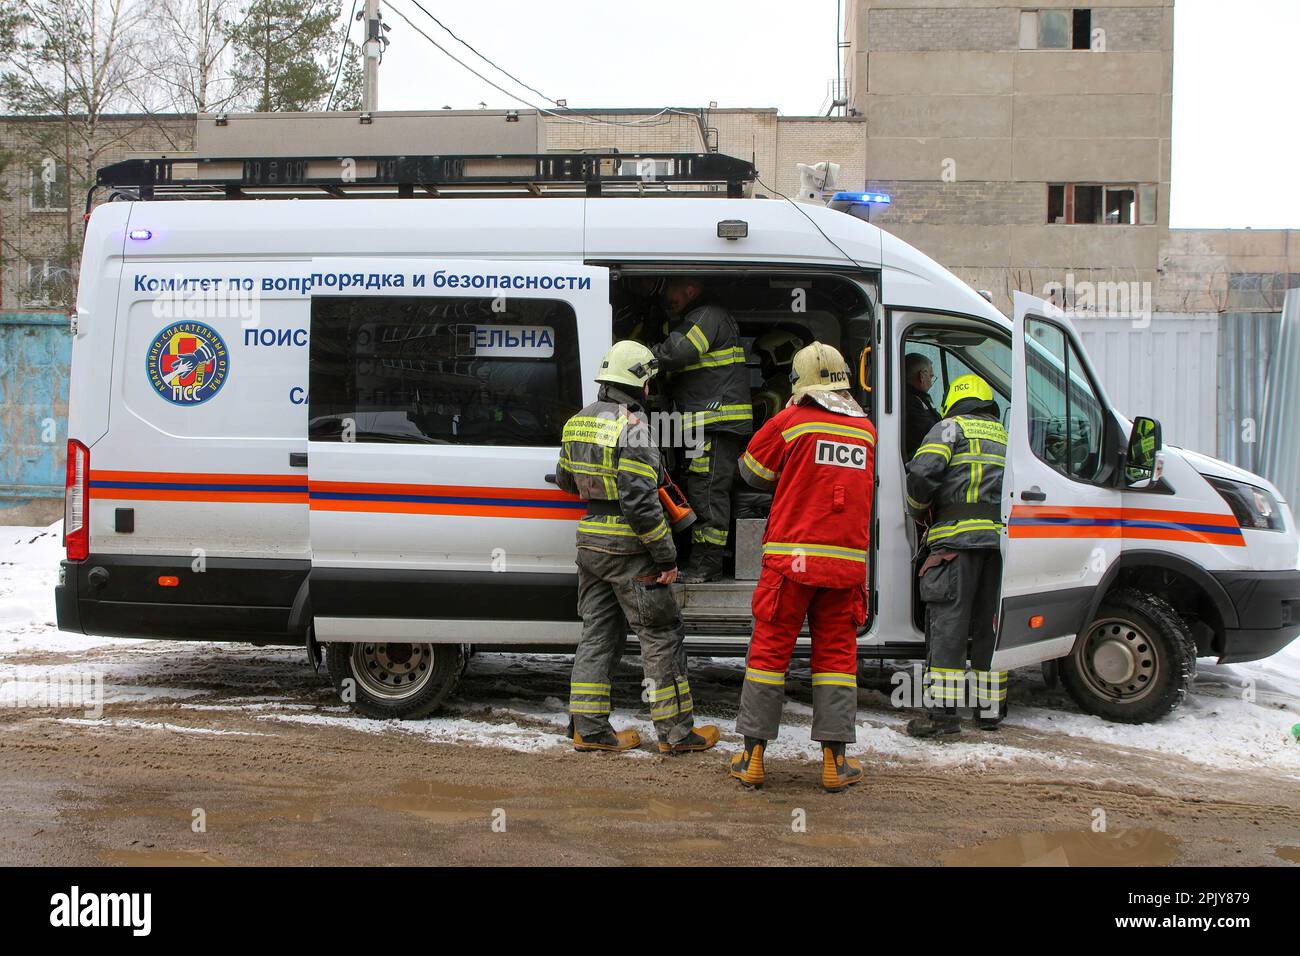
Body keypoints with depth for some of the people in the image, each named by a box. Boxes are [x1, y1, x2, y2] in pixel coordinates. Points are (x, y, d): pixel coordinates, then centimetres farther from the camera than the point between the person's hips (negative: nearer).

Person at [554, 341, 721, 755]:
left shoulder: (578, 422, 8)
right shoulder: (632, 426, -18)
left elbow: (566, 480, 20)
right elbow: (640, 499, -23)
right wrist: (666, 555, -17)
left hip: (589, 543, 8)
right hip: (627, 550, -8)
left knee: (598, 633, 14)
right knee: (661, 635, 2)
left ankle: (589, 729, 13)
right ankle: (676, 732, 6)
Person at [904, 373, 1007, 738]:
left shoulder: (950, 427, 5)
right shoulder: (1005, 435, 23)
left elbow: (923, 472, -8)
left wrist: (918, 508, 9)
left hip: (958, 536, -5)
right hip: (1000, 537, 5)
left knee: (948, 622, -5)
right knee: (989, 624, 12)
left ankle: (943, 710, -10)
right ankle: (991, 709, 16)